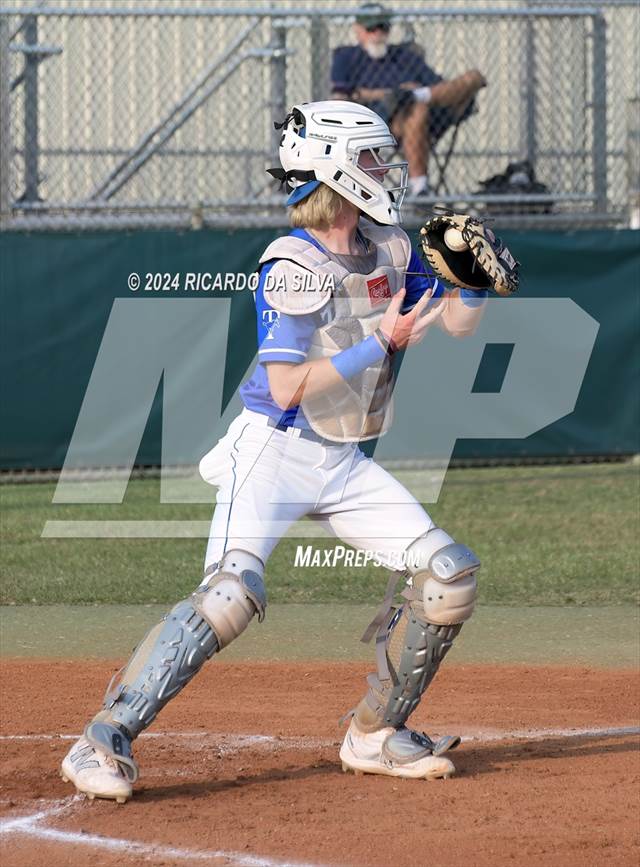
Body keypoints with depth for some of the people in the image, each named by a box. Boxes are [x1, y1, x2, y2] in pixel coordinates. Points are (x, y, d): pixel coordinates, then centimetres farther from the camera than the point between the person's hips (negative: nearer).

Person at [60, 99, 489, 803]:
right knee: (231, 594, -26)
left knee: (449, 577, 1)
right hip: (274, 452, -8)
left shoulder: (388, 248, 7)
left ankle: (375, 735, 14)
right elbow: (287, 388, -21)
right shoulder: (291, 266, -16)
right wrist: (377, 346, -21)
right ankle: (103, 743, -24)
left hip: (345, 466, 8)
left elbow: (454, 322, 15)